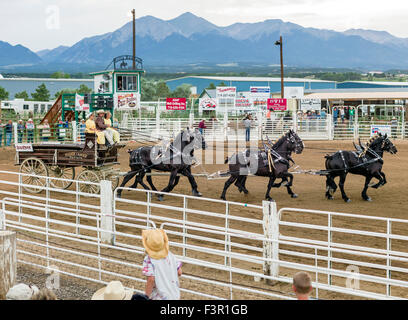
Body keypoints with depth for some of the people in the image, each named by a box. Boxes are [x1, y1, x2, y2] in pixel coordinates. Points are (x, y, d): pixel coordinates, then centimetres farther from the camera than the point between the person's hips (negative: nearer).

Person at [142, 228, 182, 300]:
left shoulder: (149, 260, -18)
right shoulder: (170, 255, -1)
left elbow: (151, 279, -24)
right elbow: (179, 272, 3)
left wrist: (147, 296, -15)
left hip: (159, 297, -5)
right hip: (175, 296, 5)